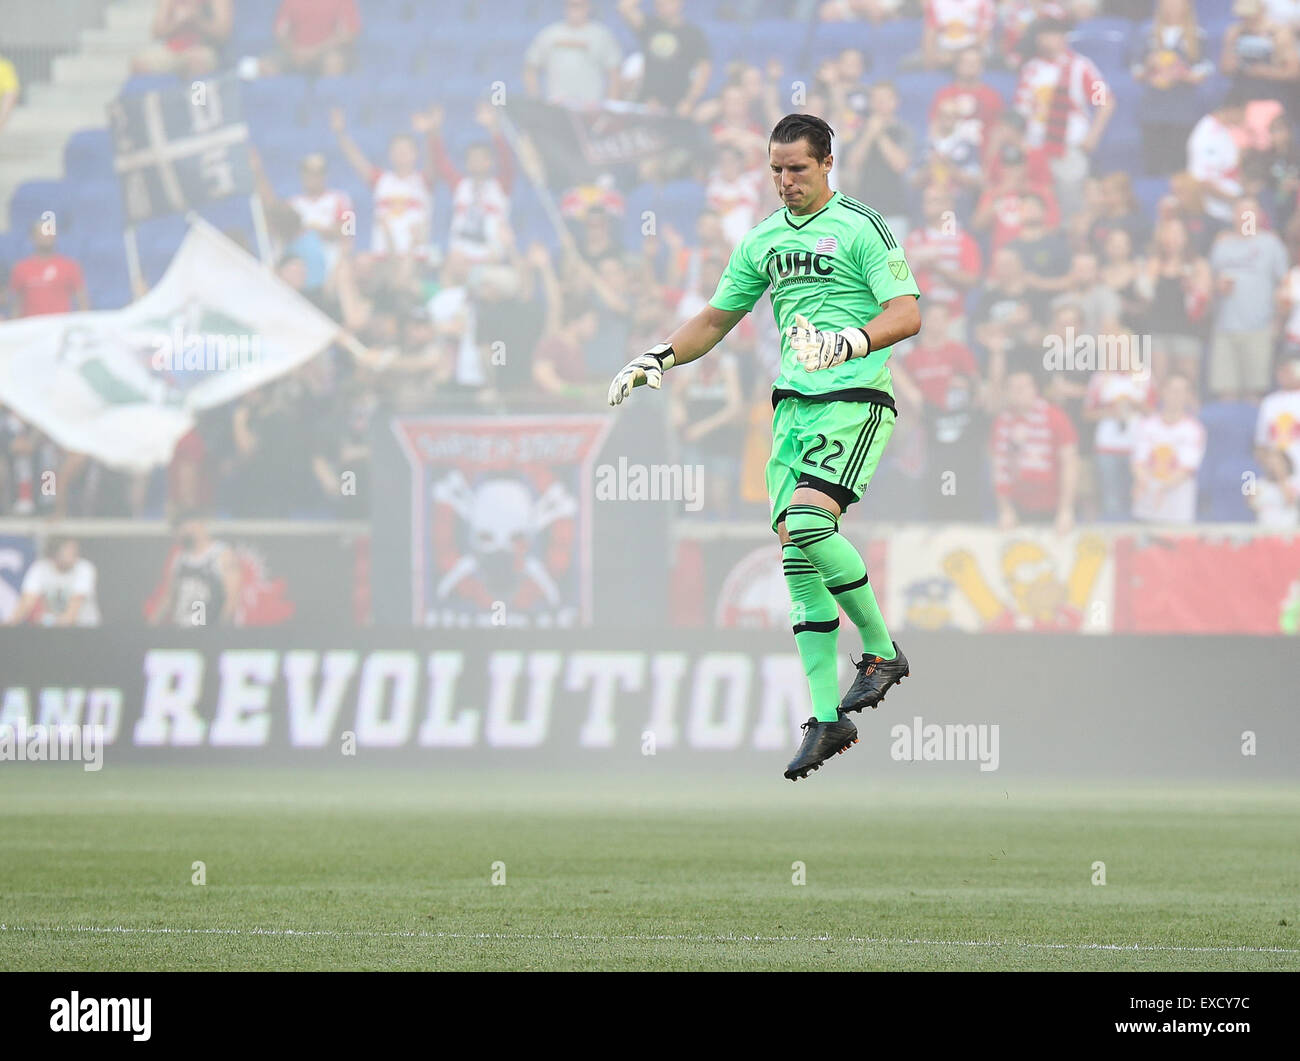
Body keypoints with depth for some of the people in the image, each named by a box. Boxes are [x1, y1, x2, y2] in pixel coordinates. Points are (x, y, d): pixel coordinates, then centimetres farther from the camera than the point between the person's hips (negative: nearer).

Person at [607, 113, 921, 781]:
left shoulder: (861, 227, -5)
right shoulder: (762, 240, 15)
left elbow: (906, 313, -15)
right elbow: (717, 319, 25)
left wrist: (847, 342, -31)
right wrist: (658, 359, 11)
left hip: (856, 399, -6)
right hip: (794, 403, 6)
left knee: (807, 521, -25)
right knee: (795, 551, -2)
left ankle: (881, 651, -5)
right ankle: (827, 719, 1)